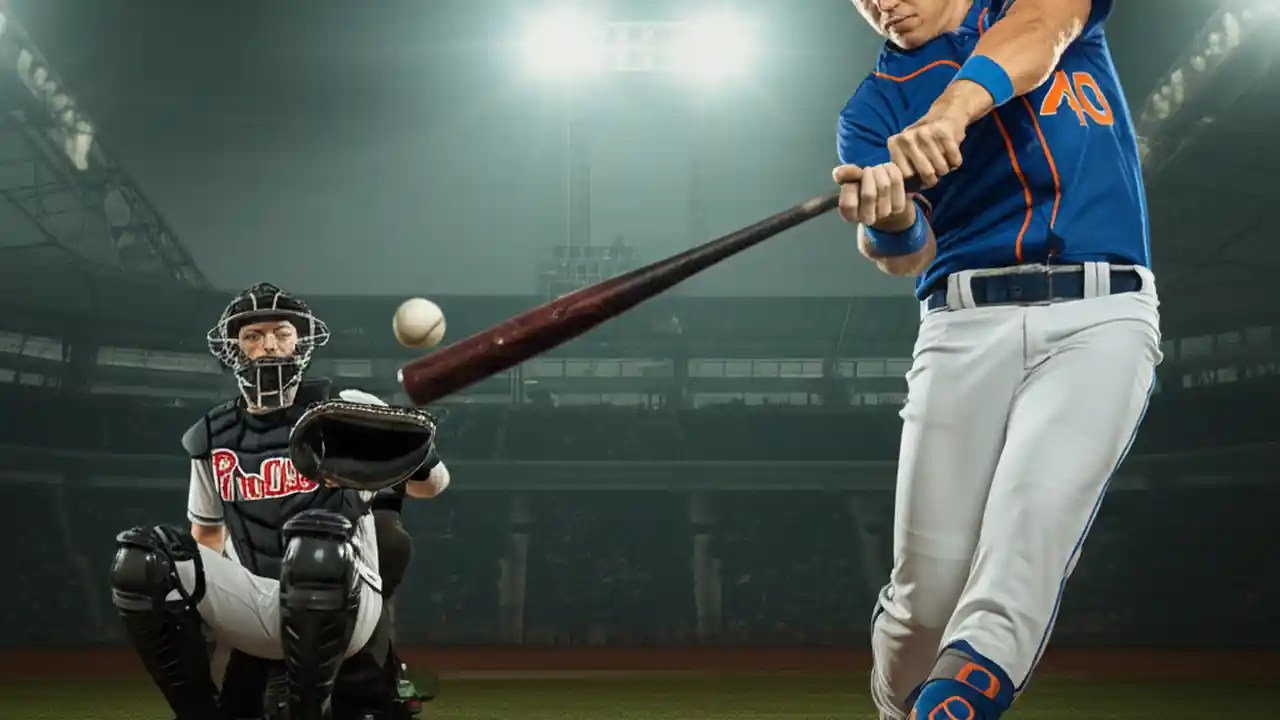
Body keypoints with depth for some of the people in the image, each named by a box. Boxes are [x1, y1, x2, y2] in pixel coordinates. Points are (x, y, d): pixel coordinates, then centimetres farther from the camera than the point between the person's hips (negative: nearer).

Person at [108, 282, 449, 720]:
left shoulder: (347, 412, -1)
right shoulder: (212, 438, 12)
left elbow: (428, 487, -8)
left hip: (340, 602, -4)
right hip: (254, 608, 4)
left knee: (316, 535, -37)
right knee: (138, 560, -17)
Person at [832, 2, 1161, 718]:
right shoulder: (875, 109, 13)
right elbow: (909, 253, -5)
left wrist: (955, 106, -32)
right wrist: (889, 223, -31)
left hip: (1102, 315, -1)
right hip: (966, 326, 2)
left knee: (1028, 533, -23)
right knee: (926, 593, -6)